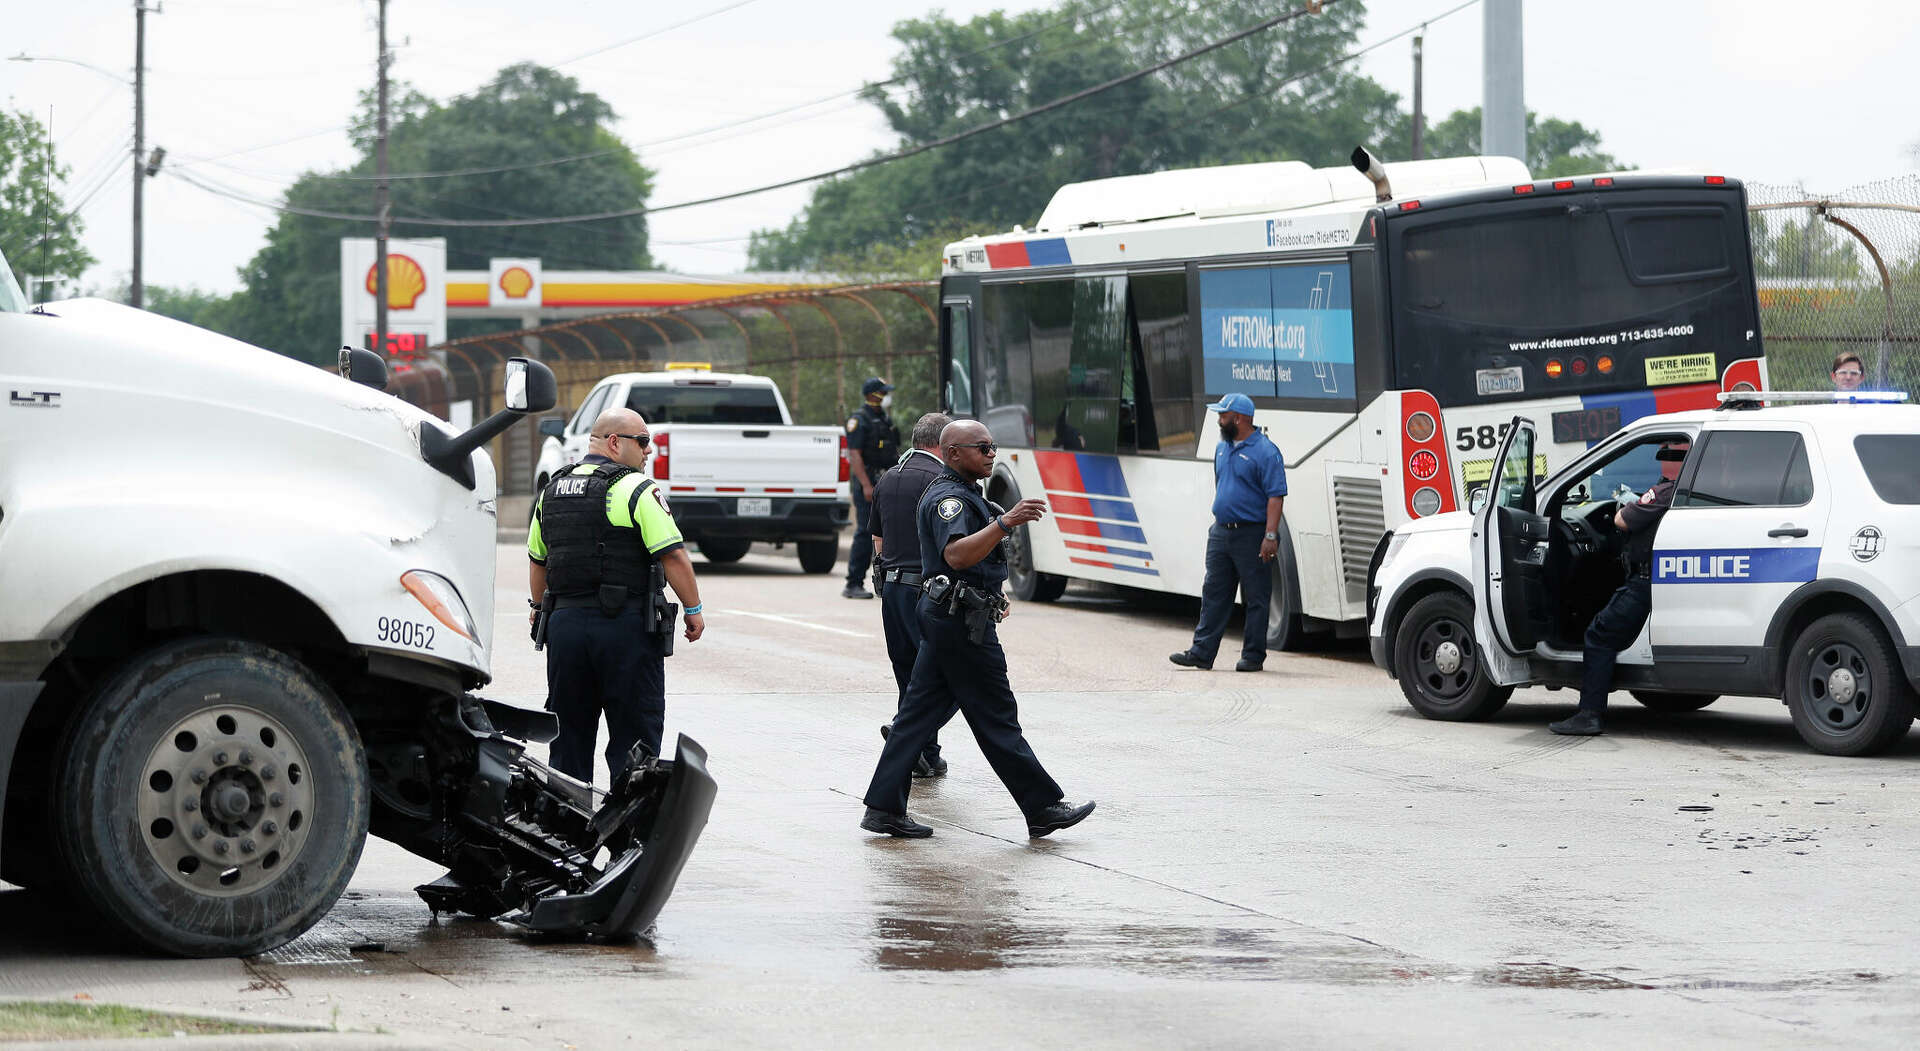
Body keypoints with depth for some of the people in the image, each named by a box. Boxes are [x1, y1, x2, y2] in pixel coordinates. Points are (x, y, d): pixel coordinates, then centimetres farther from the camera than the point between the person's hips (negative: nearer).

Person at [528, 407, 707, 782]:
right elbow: (674, 556, -14)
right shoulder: (636, 490, -10)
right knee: (634, 732, 0)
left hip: (564, 624, 6)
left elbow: (537, 559, 21)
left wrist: (539, 608, 35)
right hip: (626, 625, -6)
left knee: (569, 729, 12)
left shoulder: (552, 491, 12)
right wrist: (694, 610, -4)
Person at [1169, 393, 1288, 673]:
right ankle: (1202, 652, 7)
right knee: (1214, 594, 6)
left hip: (1251, 534, -8)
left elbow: (1276, 496, -15)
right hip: (1221, 532, 8)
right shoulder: (1222, 448, 14)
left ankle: (1253, 655, 5)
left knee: (1256, 598, 0)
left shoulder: (1264, 451, -12)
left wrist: (1270, 535, -22)